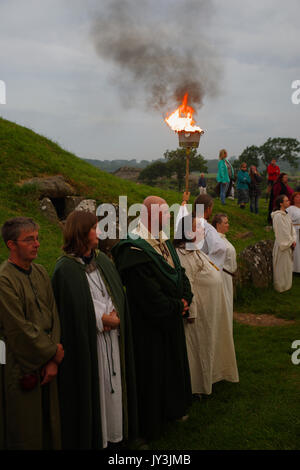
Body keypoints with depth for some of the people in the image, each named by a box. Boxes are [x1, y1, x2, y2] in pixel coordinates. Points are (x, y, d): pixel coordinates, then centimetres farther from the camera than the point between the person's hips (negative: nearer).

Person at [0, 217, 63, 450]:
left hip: (45, 364, 6)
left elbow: (53, 316, 4)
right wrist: (53, 352, -9)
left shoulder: (41, 272, 4)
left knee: (48, 424, 18)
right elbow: (19, 329, -20)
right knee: (25, 433, 9)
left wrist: (53, 360, -4)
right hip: (20, 367, -6)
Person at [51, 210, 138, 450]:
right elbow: (71, 310, -13)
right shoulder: (65, 268, -12)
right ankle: (94, 434, 23)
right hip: (86, 340, -6)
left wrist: (114, 315, -8)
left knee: (113, 382, 13)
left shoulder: (103, 260, 8)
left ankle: (114, 430, 29)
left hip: (112, 335, 6)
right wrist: (102, 319, -12)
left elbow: (118, 295, 10)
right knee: (92, 386, 4)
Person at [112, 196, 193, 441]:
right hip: (150, 326, -9)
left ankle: (174, 407, 44)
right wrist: (178, 306, -13)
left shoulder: (163, 241, 5)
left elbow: (180, 272, 9)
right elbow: (150, 296, -26)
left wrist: (185, 299, -8)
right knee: (154, 370, 7)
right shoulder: (135, 251, -24)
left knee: (174, 364, 22)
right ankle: (153, 421, 27)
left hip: (171, 320, 9)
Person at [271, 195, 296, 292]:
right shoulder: (278, 216, -23)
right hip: (282, 244, -9)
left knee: (288, 265, 20)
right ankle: (281, 286, 20)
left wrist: (293, 240, 0)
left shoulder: (286, 214, 7)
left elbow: (291, 228, 9)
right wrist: (290, 242, -13)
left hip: (288, 243, 9)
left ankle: (286, 284, 36)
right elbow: (283, 232, -21)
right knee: (282, 266, 5)